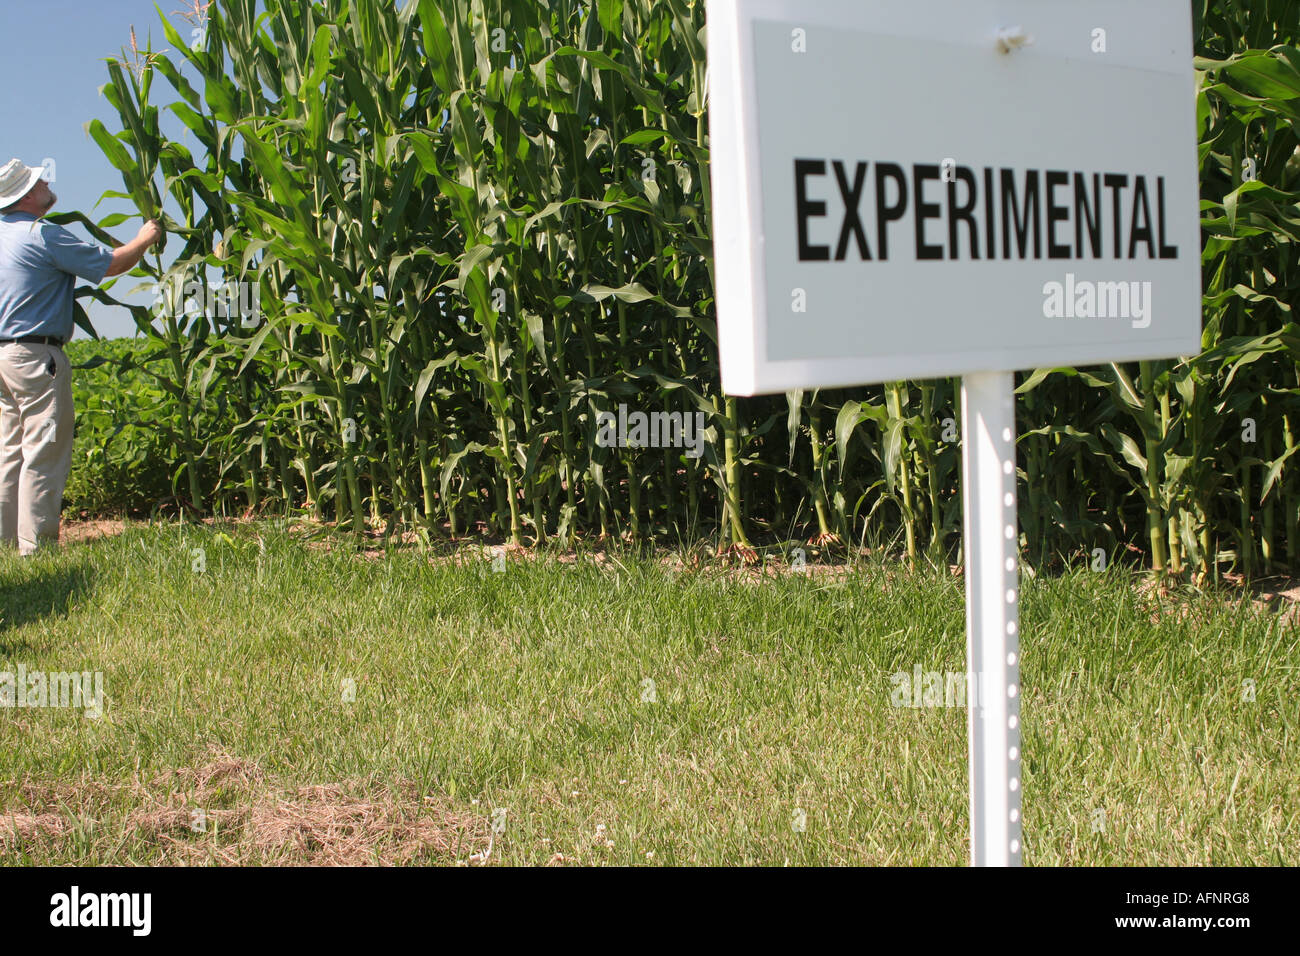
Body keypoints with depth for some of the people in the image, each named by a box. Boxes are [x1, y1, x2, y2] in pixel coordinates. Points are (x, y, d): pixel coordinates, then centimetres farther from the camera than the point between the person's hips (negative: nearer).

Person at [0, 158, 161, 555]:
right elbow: (112, 264, -9)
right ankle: (36, 545, -5)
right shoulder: (43, 235, -13)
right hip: (36, 354, -9)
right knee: (44, 452, -6)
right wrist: (145, 240, 9)